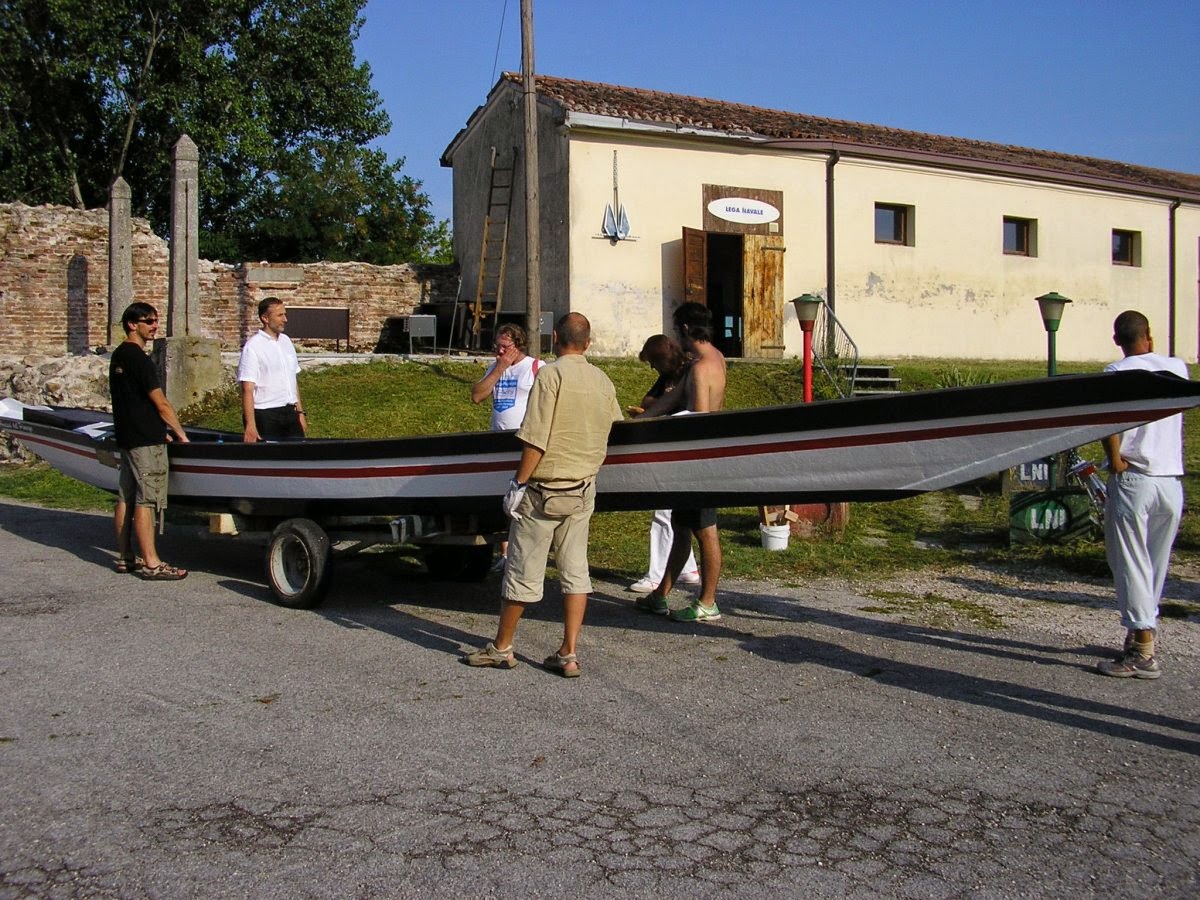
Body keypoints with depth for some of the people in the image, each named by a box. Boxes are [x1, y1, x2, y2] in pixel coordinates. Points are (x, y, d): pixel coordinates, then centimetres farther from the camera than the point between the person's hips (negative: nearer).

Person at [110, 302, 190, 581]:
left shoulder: (118, 356, 15)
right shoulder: (139, 359, -15)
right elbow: (161, 404, -15)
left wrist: (159, 430, 20)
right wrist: (181, 434, -6)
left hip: (126, 437, 10)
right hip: (146, 441, -10)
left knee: (126, 499, 12)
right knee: (146, 501, -8)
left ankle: (125, 557, 18)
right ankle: (151, 564, -7)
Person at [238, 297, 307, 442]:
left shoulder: (286, 341, 11)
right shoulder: (253, 347, -9)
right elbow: (247, 389, -15)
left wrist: (300, 412, 14)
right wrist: (250, 425, -22)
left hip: (290, 413, 6)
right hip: (265, 415, -6)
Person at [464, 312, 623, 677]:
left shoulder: (551, 374, -13)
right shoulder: (604, 381, 7)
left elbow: (535, 439, -18)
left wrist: (518, 483, -12)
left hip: (544, 490, -6)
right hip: (583, 490, 6)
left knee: (523, 570, 5)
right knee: (575, 571, 10)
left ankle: (501, 648, 18)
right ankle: (568, 654, 11)